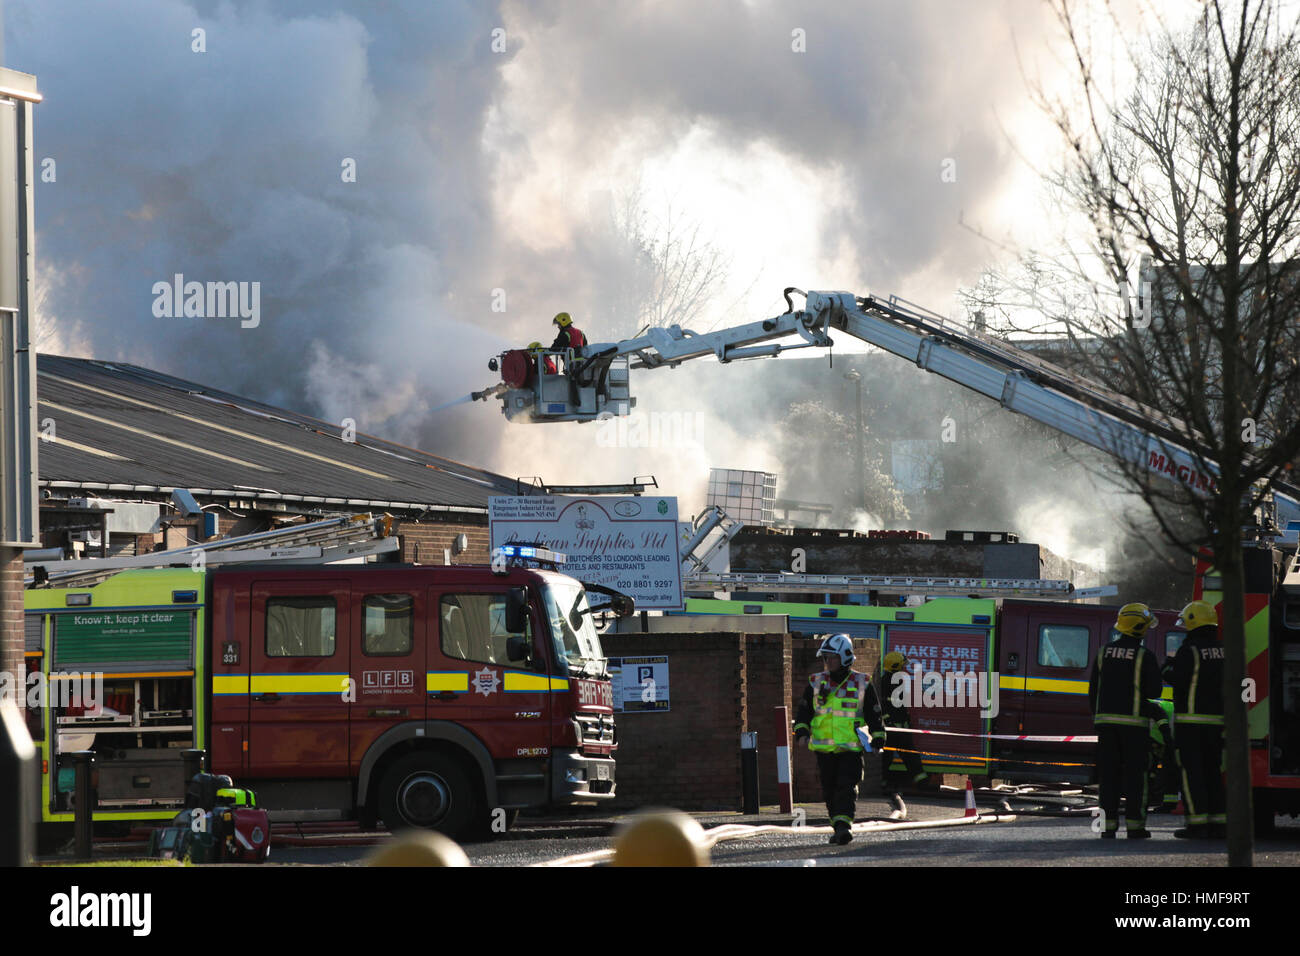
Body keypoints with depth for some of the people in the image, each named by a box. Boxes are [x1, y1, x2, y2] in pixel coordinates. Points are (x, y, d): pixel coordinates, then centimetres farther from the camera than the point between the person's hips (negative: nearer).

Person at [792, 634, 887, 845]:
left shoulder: (861, 684, 4)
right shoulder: (816, 683, 9)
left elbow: (874, 714, 10)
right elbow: (804, 709, 13)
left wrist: (878, 737, 4)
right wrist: (801, 730, -3)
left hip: (851, 748, -3)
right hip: (824, 747, 3)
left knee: (847, 787, -16)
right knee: (830, 790, 6)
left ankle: (844, 824, -23)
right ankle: (839, 827, 18)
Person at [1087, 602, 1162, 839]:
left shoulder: (1104, 653, 8)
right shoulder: (1145, 657, -8)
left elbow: (1093, 690, 11)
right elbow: (1154, 691, -7)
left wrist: (1096, 716, 19)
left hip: (1106, 719, 4)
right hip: (1133, 720, -4)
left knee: (1108, 773, 5)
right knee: (1135, 773, 1)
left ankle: (1108, 824, 3)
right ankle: (1134, 824, -1)